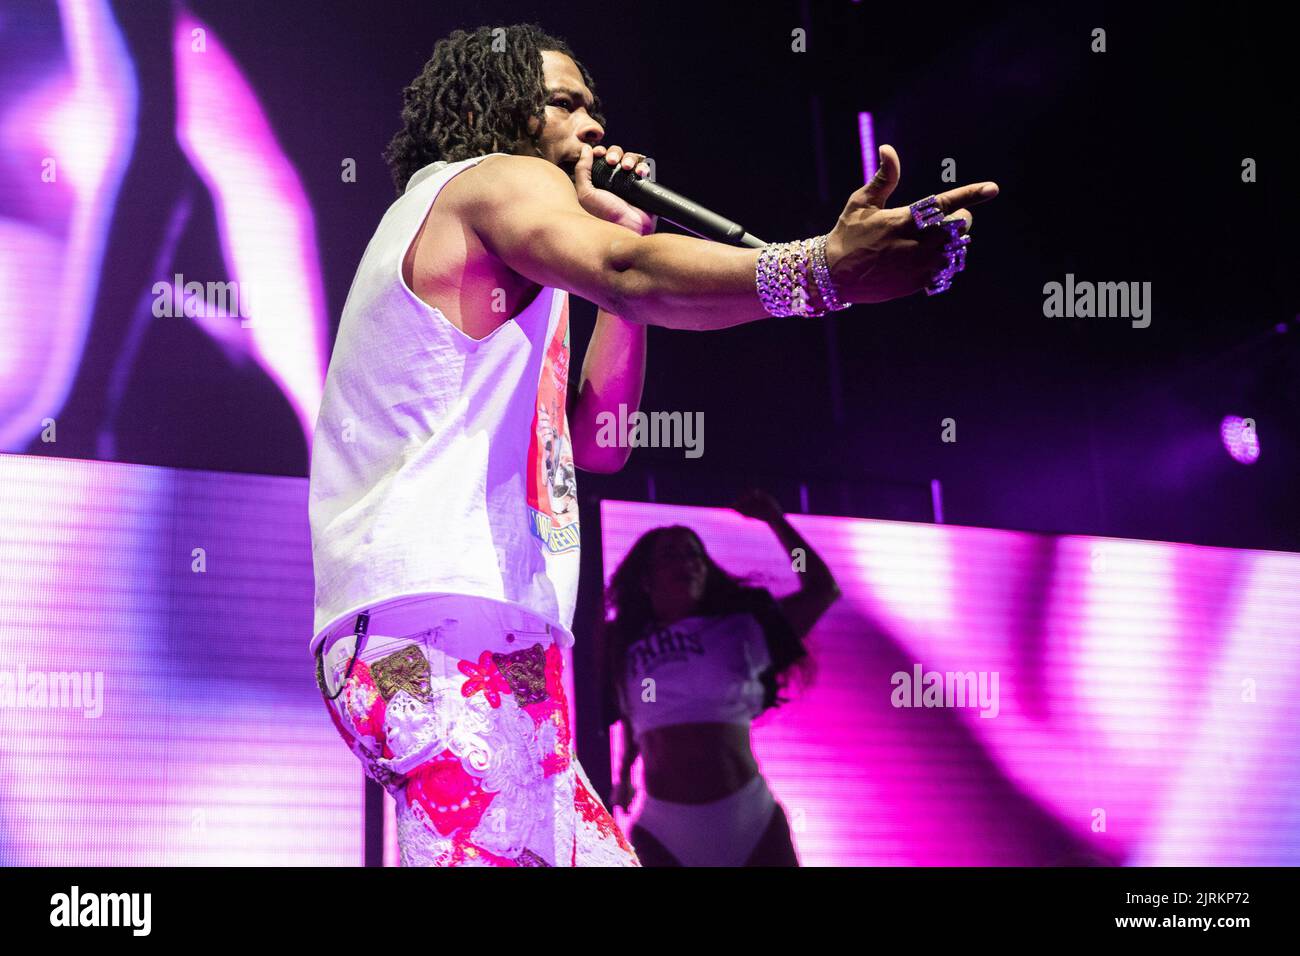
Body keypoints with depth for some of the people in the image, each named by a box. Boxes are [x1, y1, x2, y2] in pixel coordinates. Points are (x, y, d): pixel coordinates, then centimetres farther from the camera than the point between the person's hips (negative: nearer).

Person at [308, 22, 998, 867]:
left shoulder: (453, 248, 33)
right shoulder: (496, 183, 3)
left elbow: (594, 442, 26)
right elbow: (629, 279, -22)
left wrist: (623, 241, 22)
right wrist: (824, 271, -38)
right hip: (447, 628, -11)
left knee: (598, 855, 10)